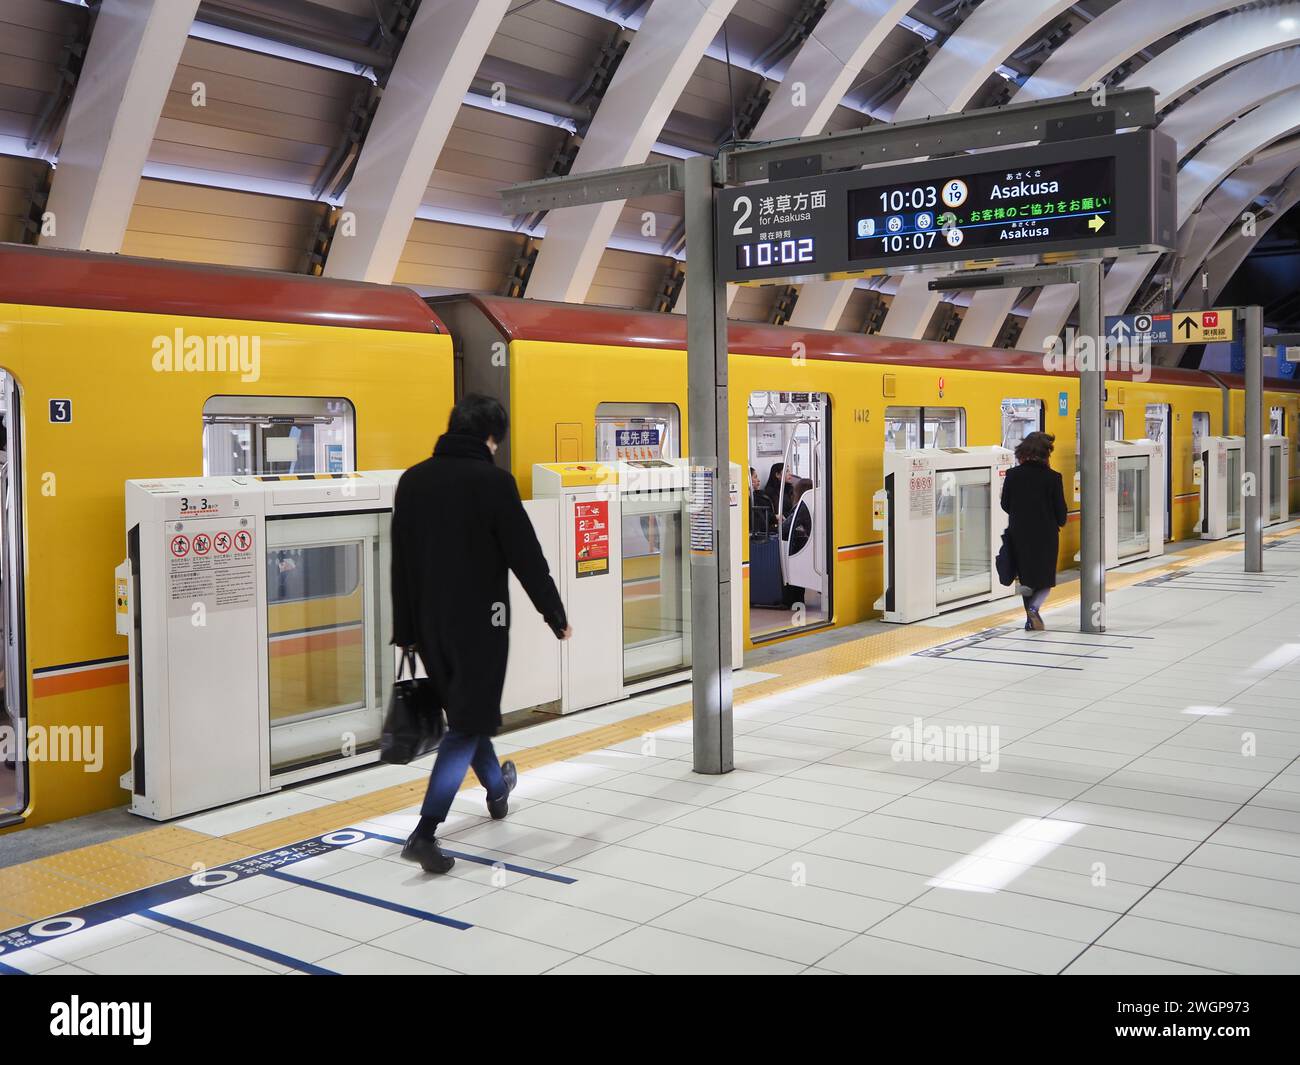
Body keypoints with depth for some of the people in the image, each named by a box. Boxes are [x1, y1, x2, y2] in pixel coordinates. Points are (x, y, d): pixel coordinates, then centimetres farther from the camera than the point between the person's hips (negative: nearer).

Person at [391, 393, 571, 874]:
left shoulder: (412, 480, 5)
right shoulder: (492, 481, -13)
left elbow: (401, 562, 8)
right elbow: (527, 557, -11)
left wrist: (407, 630, 13)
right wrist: (556, 616, 0)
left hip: (431, 623, 6)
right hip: (479, 621, -6)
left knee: (465, 709, 23)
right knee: (467, 723, 0)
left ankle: (497, 787, 46)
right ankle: (425, 833, -10)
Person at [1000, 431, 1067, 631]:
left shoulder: (1013, 475, -5)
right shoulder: (1052, 478, -11)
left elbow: (1005, 505, 3)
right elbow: (1060, 511, -5)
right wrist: (1058, 523, 17)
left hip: (1019, 535, 2)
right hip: (1046, 536, -2)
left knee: (1026, 578, 15)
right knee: (1046, 579, 10)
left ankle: (1031, 618, 15)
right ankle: (1034, 607, -15)